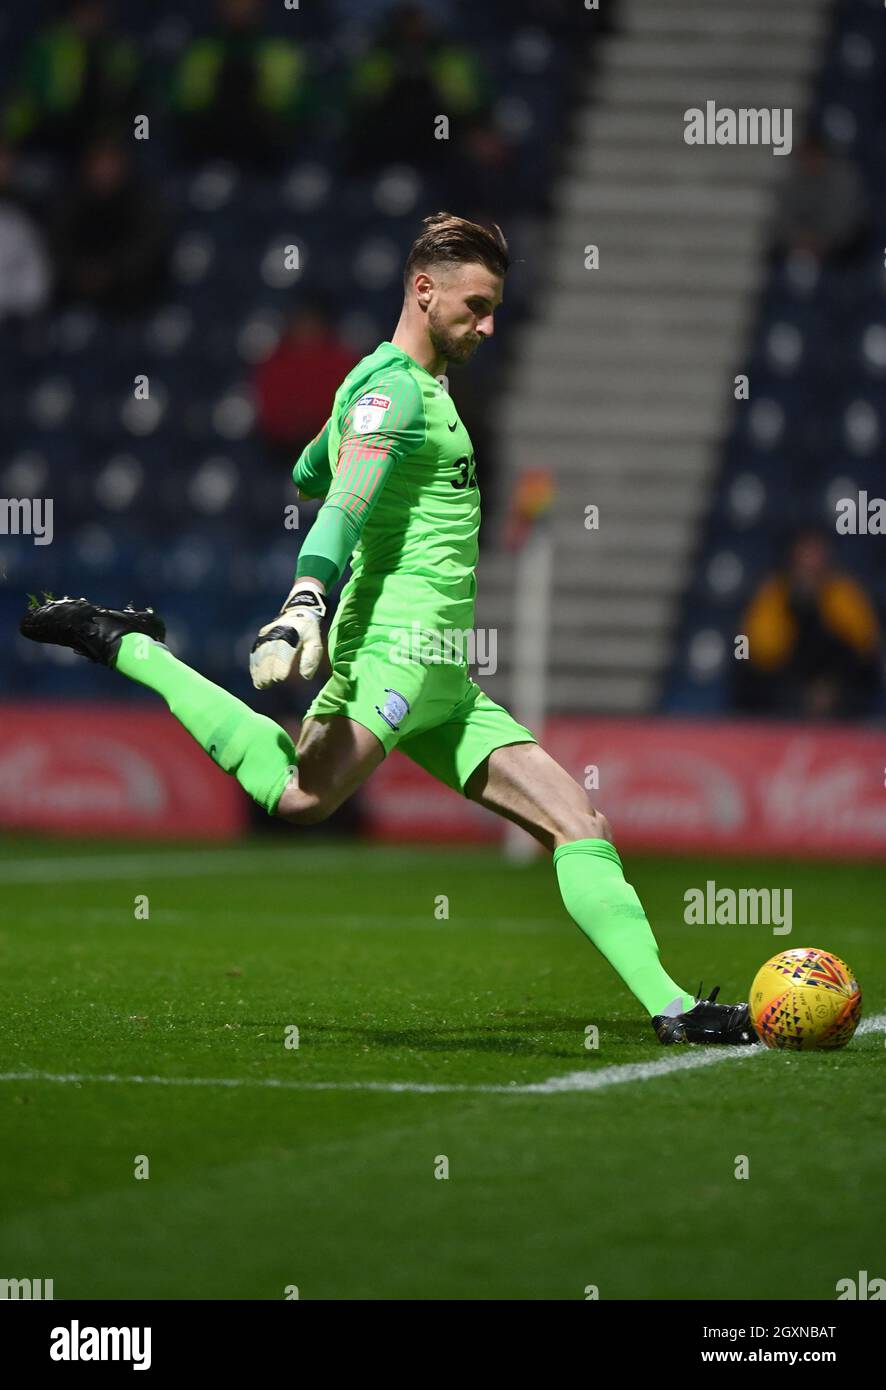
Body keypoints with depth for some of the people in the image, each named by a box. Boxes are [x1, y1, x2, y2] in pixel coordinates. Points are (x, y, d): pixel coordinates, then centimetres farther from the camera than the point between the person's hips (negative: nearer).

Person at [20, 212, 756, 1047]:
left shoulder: (417, 385, 24)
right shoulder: (394, 389, -6)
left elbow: (307, 477, 39)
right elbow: (342, 510, -22)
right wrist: (304, 606, -36)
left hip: (438, 678, 10)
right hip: (399, 640, -10)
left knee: (574, 817, 2)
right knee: (303, 796, -31)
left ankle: (667, 1005, -3)